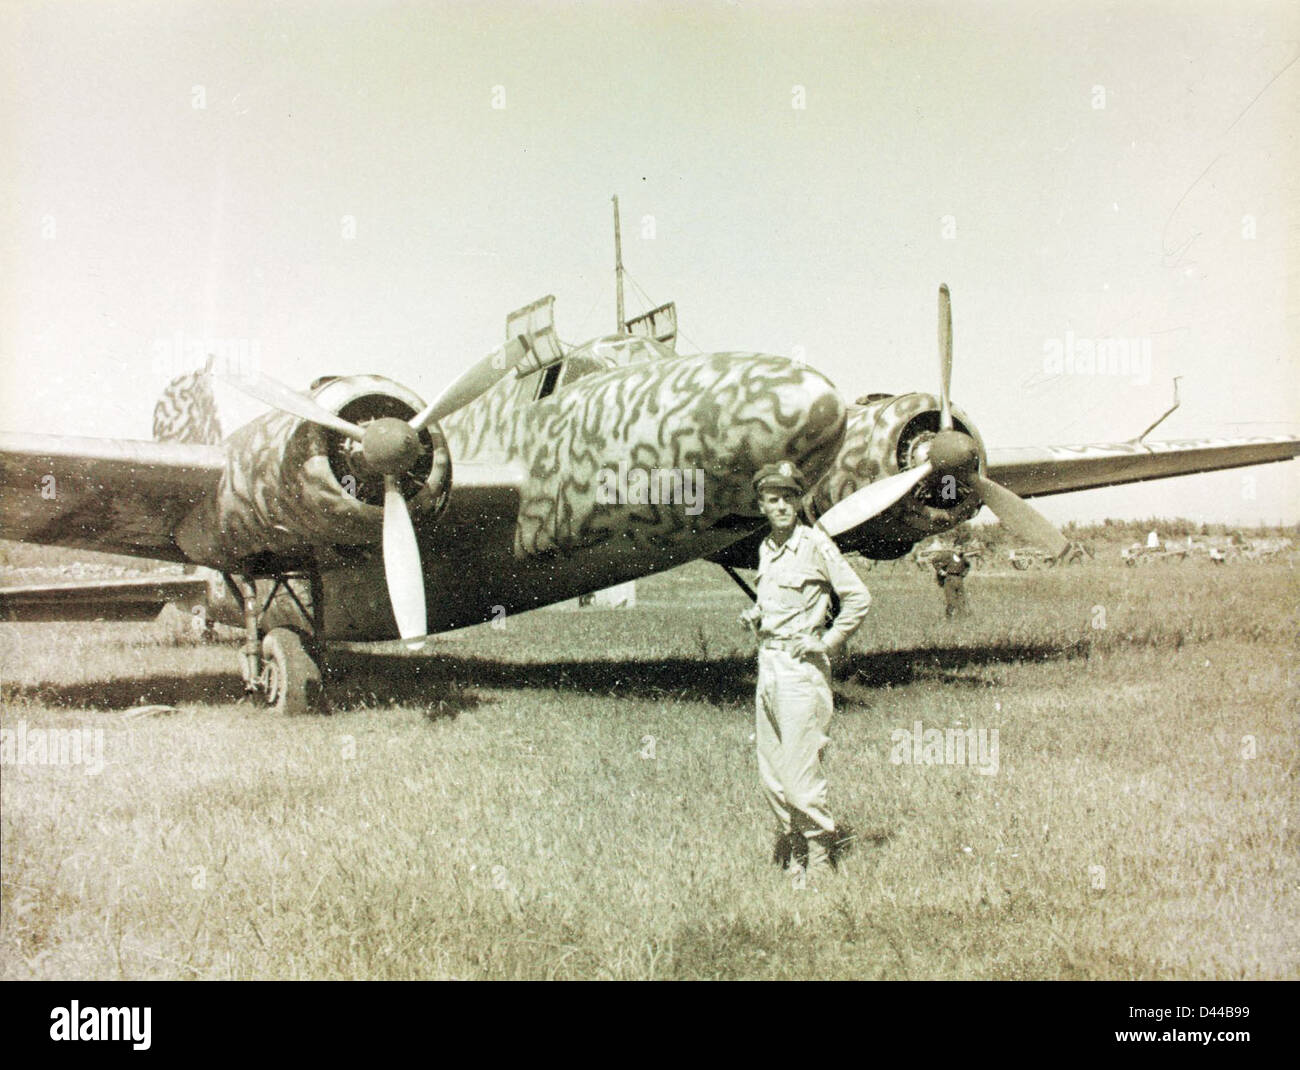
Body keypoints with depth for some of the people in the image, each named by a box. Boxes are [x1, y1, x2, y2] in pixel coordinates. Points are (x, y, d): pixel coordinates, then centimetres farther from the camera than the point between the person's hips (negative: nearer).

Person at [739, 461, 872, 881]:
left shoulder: (815, 544, -10)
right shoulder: (766, 549, 13)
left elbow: (858, 598, -10)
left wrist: (827, 642, -10)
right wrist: (753, 614, 8)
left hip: (800, 665, -8)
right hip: (767, 661, 8)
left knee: (800, 767, -5)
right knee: (770, 771, 11)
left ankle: (821, 853, 9)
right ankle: (790, 843, 24)